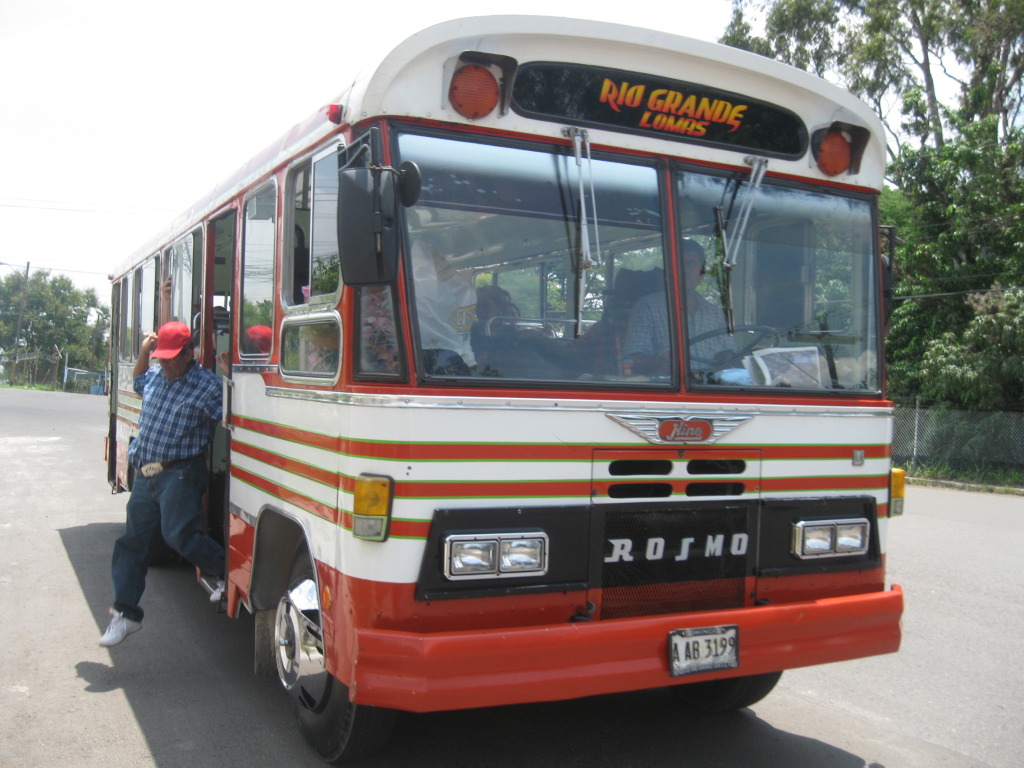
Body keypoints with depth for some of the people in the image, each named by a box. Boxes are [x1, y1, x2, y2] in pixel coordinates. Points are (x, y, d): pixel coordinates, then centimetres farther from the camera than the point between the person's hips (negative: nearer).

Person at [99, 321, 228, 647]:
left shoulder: (207, 386, -12)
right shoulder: (156, 376, 11)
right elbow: (138, 381, 33)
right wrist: (143, 352, 17)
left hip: (179, 473, -8)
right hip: (145, 476, 8)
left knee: (180, 535, -21)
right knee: (132, 543, 12)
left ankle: (230, 573, 0)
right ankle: (125, 613, 23)